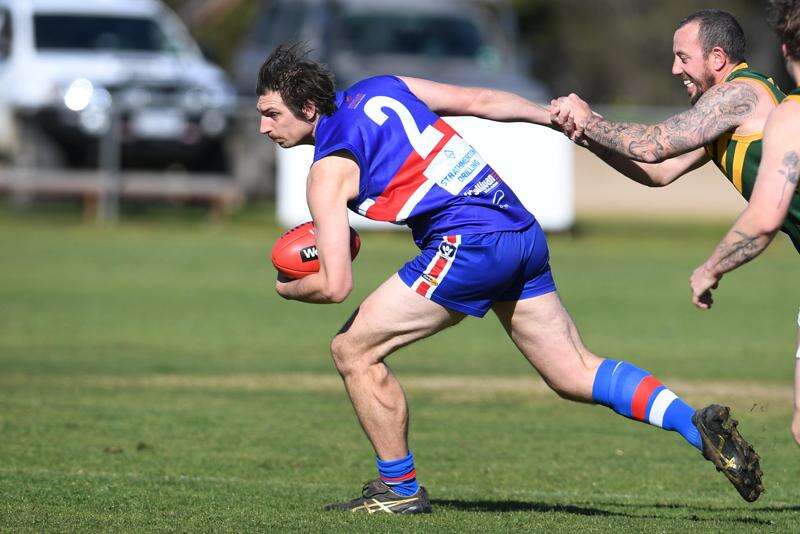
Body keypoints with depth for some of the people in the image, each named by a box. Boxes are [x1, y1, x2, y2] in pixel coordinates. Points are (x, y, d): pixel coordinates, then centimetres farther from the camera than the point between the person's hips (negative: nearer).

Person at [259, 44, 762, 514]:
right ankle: (699, 425, -3)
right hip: (523, 231, 9)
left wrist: (289, 289, 13)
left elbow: (336, 285, -7)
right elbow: (480, 100, 16)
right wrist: (560, 117, 21)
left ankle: (400, 487, 8)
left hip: (469, 244, -9)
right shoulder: (382, 88, 15)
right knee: (576, 374, 11)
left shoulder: (329, 171, -5)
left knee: (354, 350, 2)